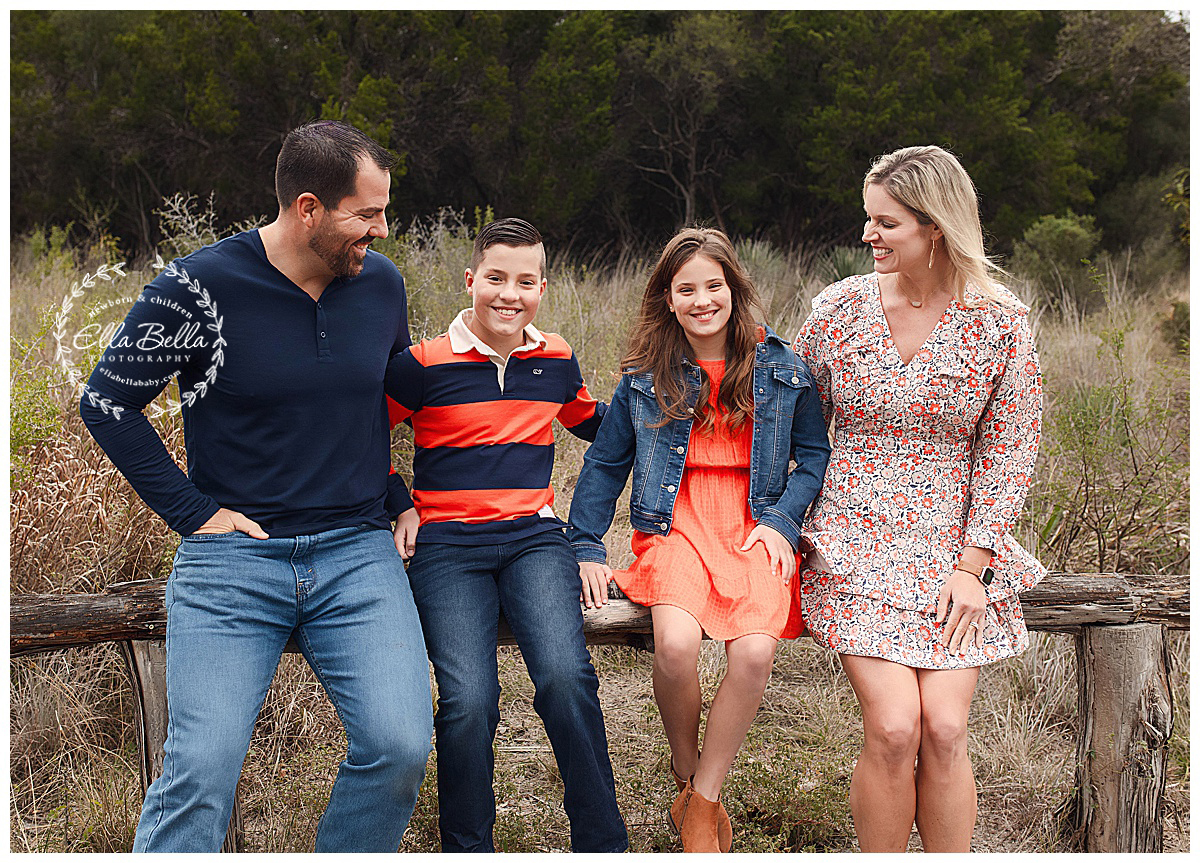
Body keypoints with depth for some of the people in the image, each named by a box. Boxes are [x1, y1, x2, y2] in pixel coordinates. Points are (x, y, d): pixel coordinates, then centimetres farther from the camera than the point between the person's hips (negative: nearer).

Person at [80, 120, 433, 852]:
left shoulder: (381, 283, 6)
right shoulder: (199, 288, -7)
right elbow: (107, 402, 1)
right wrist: (192, 511, -3)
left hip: (358, 553, 3)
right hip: (233, 556, -2)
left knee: (400, 746, -12)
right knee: (200, 769, -10)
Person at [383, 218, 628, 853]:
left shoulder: (556, 359, 13)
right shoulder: (424, 365, 2)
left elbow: (591, 422, 34)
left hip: (534, 538, 2)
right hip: (447, 544, -2)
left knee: (565, 677, -24)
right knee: (468, 702, -22)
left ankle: (602, 844, -7)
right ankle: (466, 850, 2)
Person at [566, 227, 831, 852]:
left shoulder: (780, 367, 6)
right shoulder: (646, 375, 7)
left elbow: (816, 455, 11)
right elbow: (604, 463, 13)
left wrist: (782, 519, -3)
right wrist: (585, 548, 8)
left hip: (756, 530, 0)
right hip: (676, 527, 0)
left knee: (754, 652, -28)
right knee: (676, 643, -30)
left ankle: (702, 802, -6)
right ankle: (687, 777, 1)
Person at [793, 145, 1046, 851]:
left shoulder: (1000, 321, -2)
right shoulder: (841, 306, 2)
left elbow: (1009, 450, -1)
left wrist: (972, 564, -8)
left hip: (955, 544, 0)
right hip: (857, 541, 0)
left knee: (944, 728, -12)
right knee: (894, 728, -15)